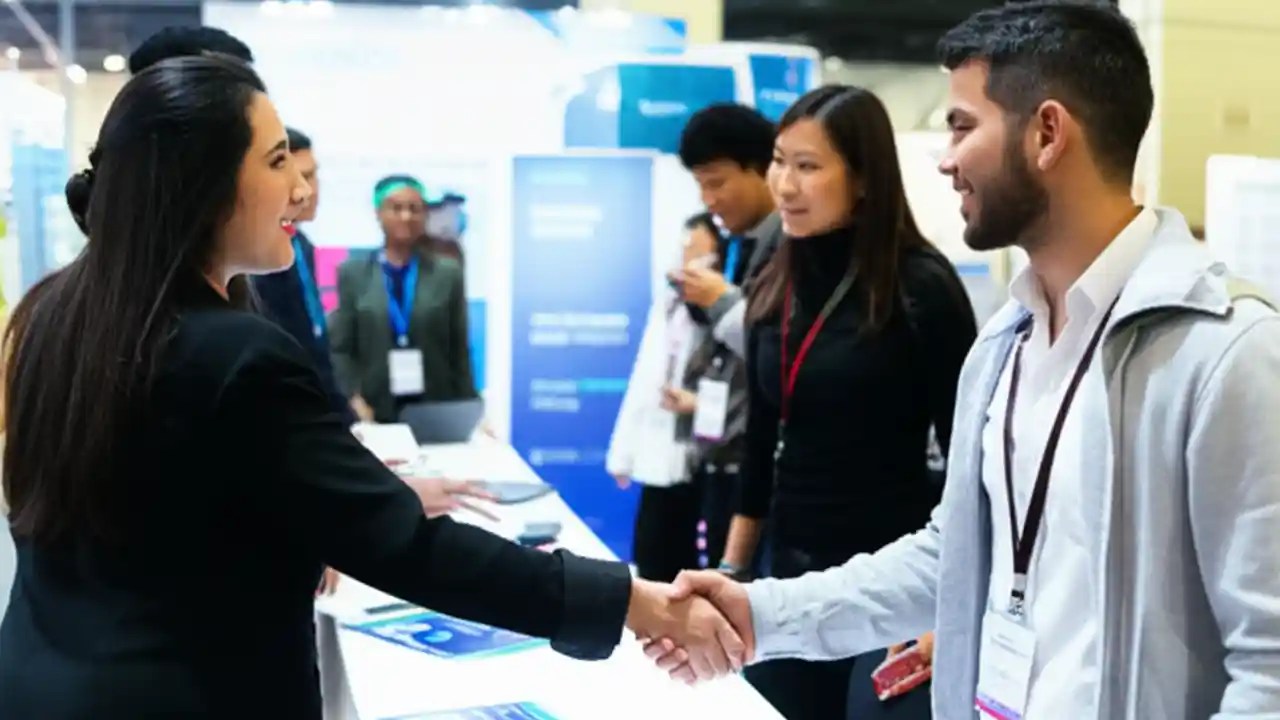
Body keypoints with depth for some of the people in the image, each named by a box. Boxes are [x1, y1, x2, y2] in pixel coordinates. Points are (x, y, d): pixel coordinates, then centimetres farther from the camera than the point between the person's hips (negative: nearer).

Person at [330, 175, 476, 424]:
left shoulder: (448, 273, 8)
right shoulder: (352, 274, 7)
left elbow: (460, 350, 7)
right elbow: (340, 349, 4)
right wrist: (354, 399, -9)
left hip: (436, 411, 1)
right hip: (376, 412, 0)